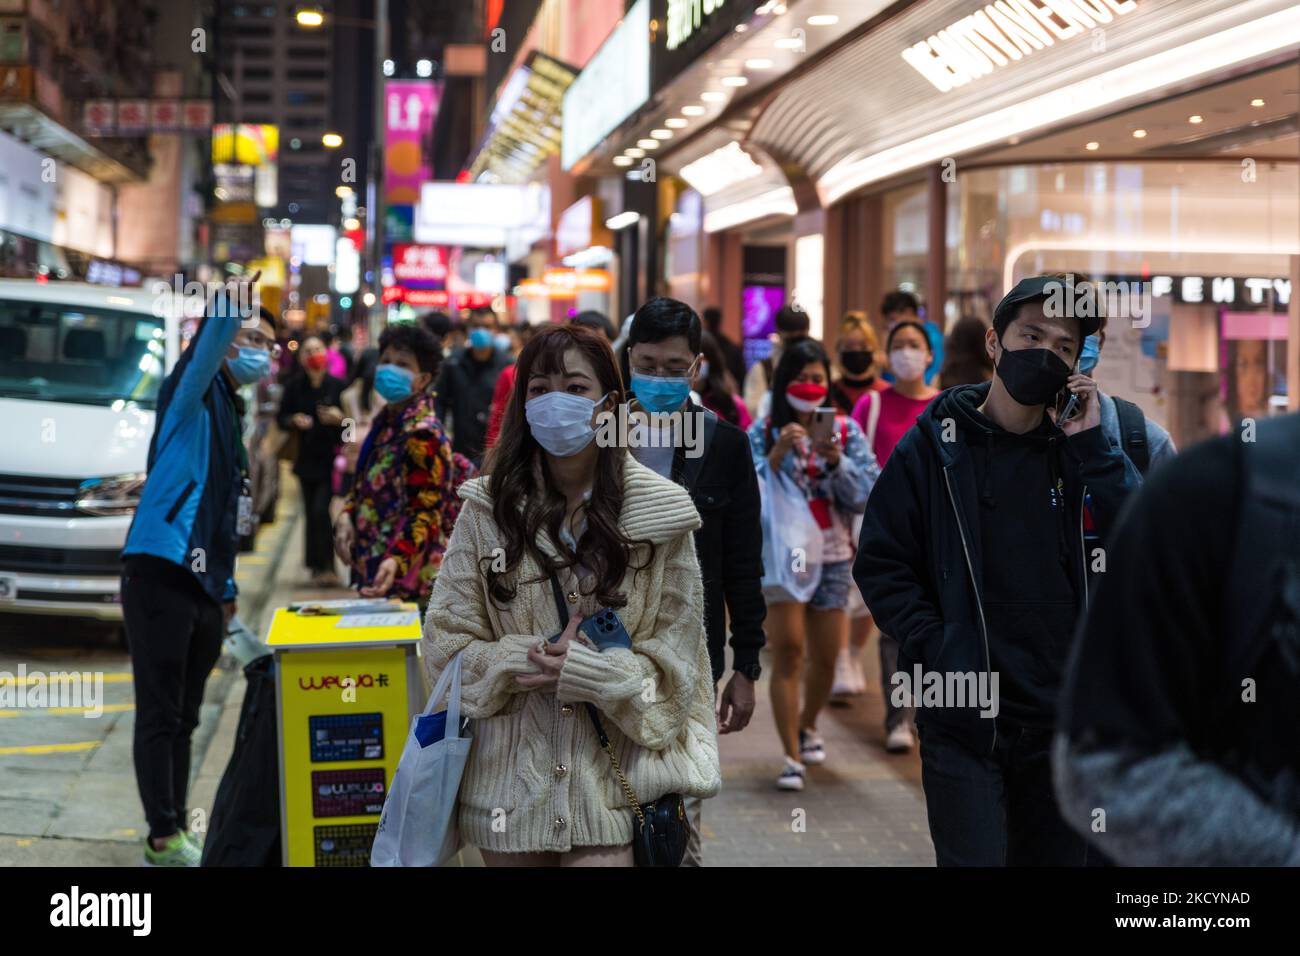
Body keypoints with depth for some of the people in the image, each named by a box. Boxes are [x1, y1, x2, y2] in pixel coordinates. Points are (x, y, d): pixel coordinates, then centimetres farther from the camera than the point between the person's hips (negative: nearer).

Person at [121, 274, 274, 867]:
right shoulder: (193, 397, -3)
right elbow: (206, 346, -26)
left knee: (183, 718, 14)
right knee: (160, 715, -3)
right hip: (160, 574, -9)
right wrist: (228, 310, -44)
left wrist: (226, 587, 24)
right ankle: (165, 839, 1)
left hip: (204, 584, 9)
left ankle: (177, 829, 22)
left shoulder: (231, 417, 21)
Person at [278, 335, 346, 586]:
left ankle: (325, 567, -7)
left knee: (321, 511, -14)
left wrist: (340, 418, -19)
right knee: (311, 513, 9)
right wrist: (294, 421, -11)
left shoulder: (337, 386, -5)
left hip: (331, 459, -3)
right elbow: (282, 417, 9)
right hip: (307, 458, 3)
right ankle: (318, 567, 20)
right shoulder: (295, 386, 2)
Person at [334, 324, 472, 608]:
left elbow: (426, 512, -19)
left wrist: (396, 560, -33)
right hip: (373, 568, 9)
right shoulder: (385, 421, 11)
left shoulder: (423, 435, -16)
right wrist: (346, 515, 2)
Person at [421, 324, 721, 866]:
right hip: (508, 777, 2)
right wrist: (529, 661, -14)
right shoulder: (487, 508, 1)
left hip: (610, 780, -1)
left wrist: (586, 672, -15)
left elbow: (673, 662, 0)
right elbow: (445, 640, 1)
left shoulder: (660, 514, -1)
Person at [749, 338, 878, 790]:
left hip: (832, 556, 3)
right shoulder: (763, 432, -1)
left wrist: (836, 461, -18)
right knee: (788, 649, -13)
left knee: (826, 657, 10)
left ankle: (807, 726, 38)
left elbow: (866, 495, -2)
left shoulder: (846, 431, 3)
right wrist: (777, 454, -22)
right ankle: (792, 756, -9)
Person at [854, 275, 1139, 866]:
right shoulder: (933, 445, -1)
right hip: (962, 710, -3)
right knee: (973, 859, -5)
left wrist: (1092, 446, -10)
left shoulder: (1077, 451, 7)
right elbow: (879, 562, -1)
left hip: (1056, 710, 3)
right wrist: (933, 649, -12)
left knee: (1057, 857, 14)